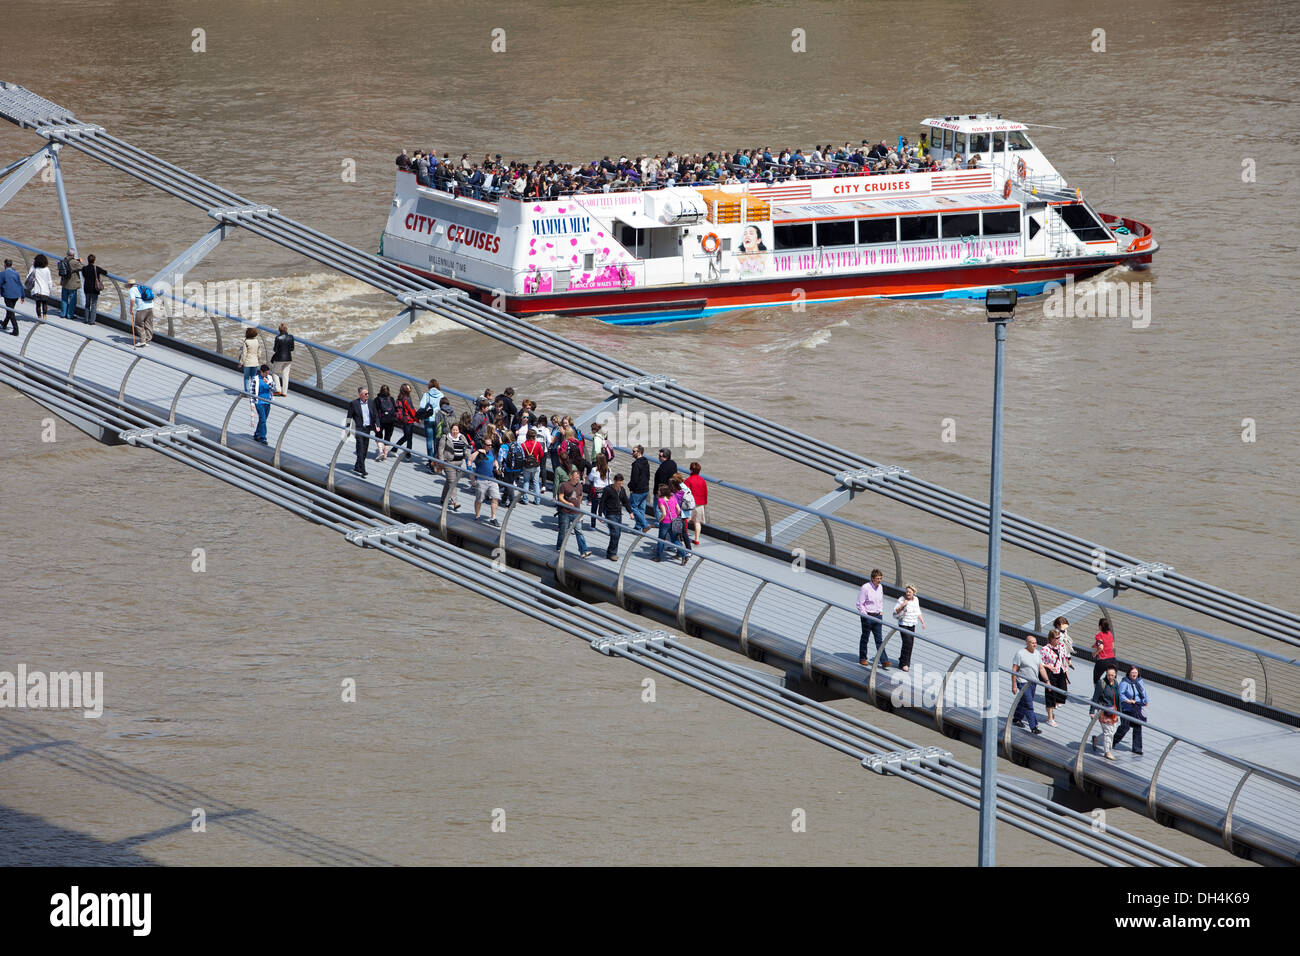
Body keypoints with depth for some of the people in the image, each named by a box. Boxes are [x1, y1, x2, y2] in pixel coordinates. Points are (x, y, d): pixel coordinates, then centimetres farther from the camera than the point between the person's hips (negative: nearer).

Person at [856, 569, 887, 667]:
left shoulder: (880, 587, 6)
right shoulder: (865, 588, -14)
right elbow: (860, 604, -12)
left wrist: (881, 612, 12)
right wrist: (865, 615, -14)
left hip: (877, 616, 5)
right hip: (867, 616, -5)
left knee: (879, 639, 3)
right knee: (865, 637, 7)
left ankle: (884, 661, -1)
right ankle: (862, 658, 21)